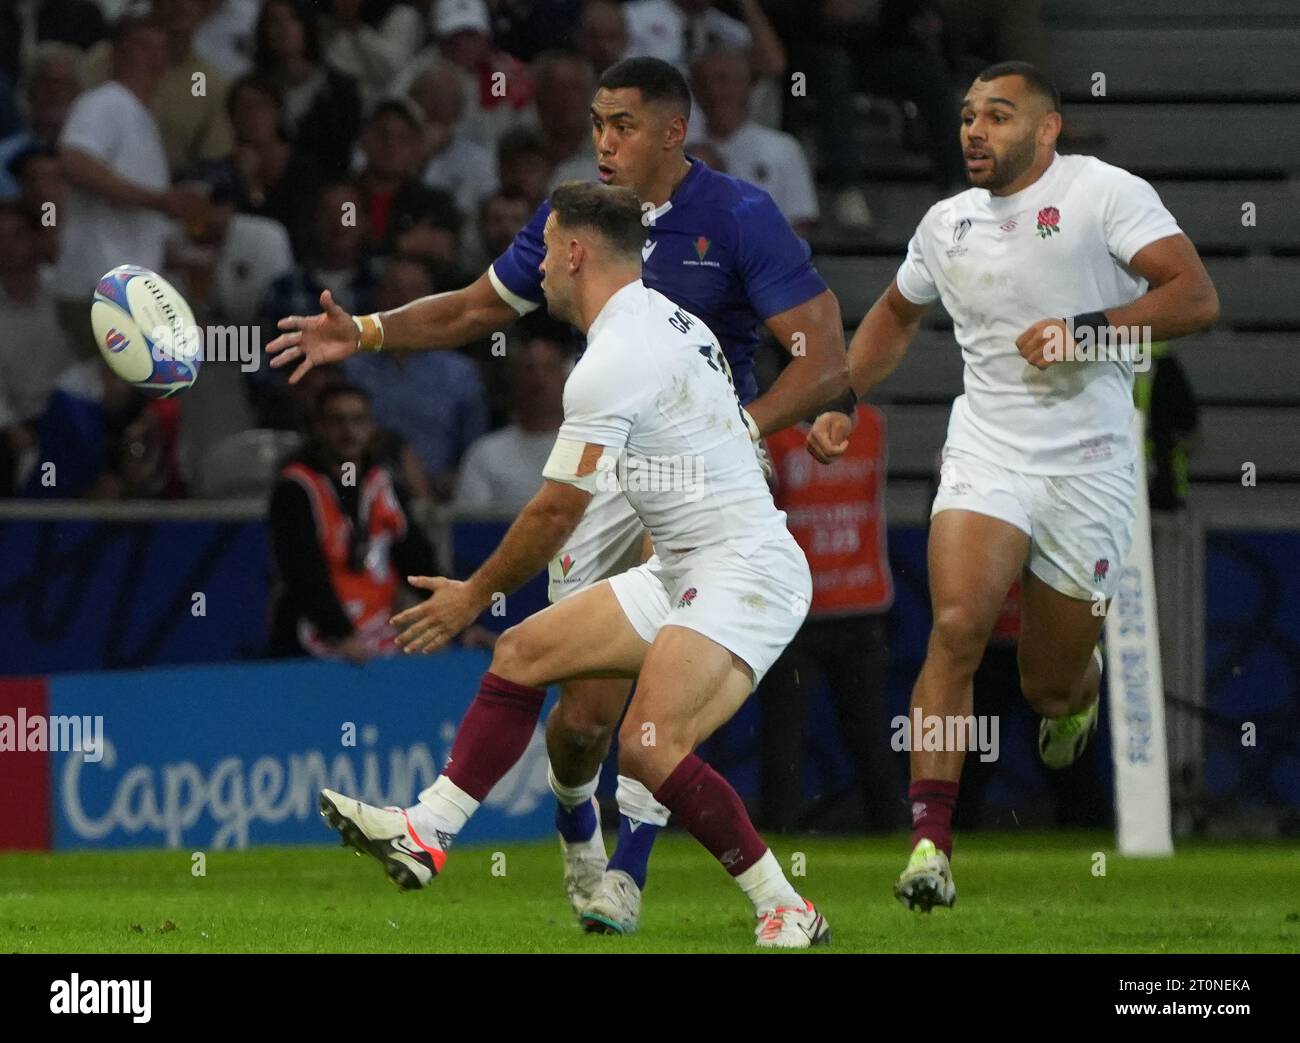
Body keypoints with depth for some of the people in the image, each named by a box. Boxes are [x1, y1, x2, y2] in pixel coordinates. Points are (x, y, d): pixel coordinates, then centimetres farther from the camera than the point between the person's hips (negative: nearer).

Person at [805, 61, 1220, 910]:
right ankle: (929, 843, -25)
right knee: (958, 623, -23)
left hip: (1088, 472, -3)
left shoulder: (1104, 193, -6)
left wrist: (1087, 330, -23)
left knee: (1052, 685, 6)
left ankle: (1079, 686, 47)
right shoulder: (947, 224, 10)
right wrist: (840, 398, 20)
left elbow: (1197, 298, -15)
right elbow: (896, 314, 30)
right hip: (986, 452, 3)